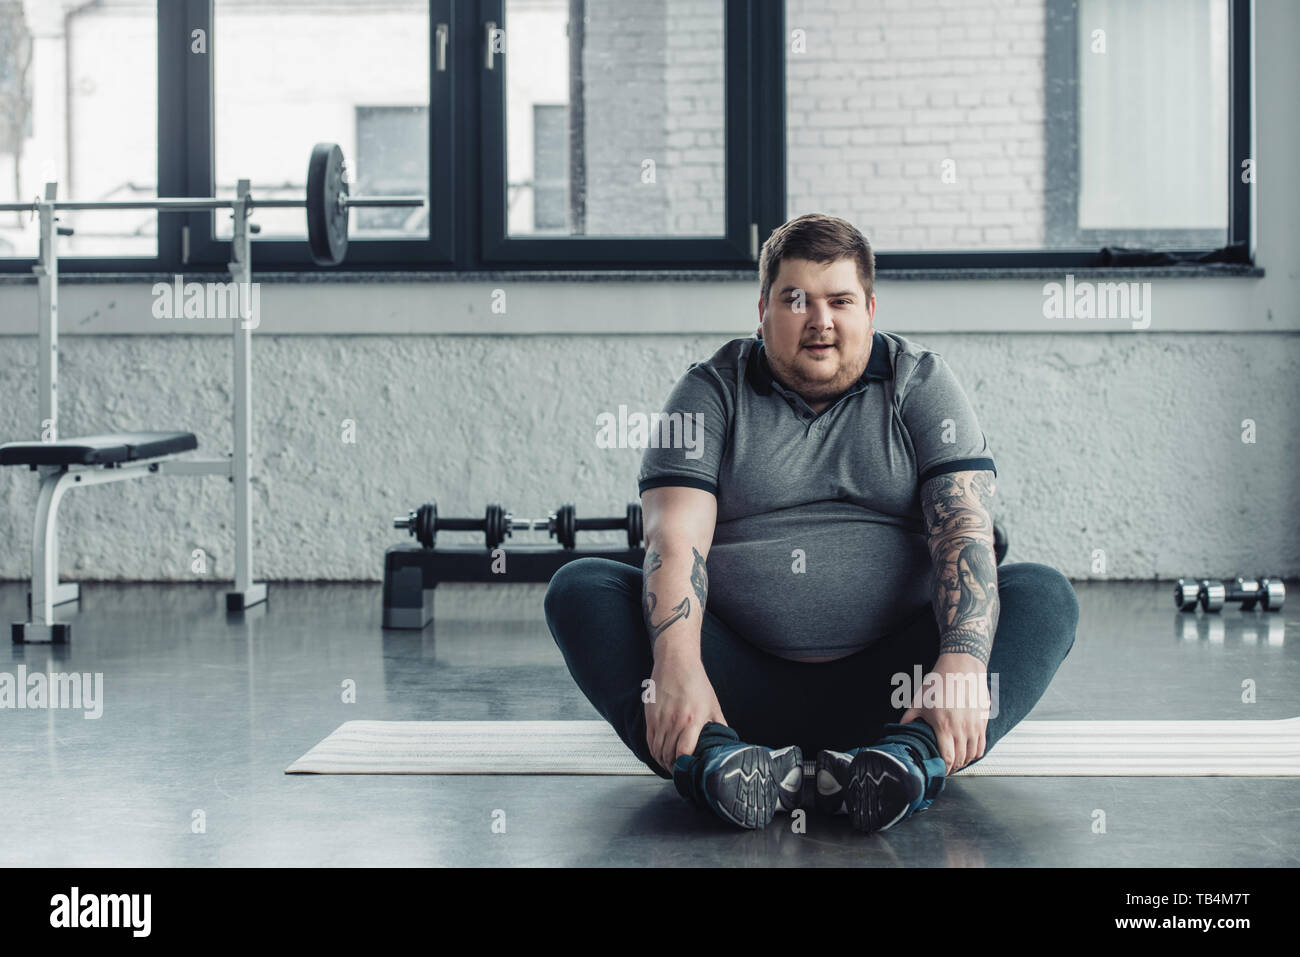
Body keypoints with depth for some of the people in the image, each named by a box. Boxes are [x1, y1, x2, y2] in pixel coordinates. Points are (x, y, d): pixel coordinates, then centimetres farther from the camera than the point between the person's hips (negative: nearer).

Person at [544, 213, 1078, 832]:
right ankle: (717, 754, -46)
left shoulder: (921, 383, 7)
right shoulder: (711, 392, 7)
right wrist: (677, 664, -28)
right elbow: (675, 538, -8)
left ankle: (910, 755, -47)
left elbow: (965, 530, -7)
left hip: (886, 694, 0)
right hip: (741, 686, 0)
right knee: (579, 587, -20)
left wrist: (963, 662, -27)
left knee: (1043, 594, -22)